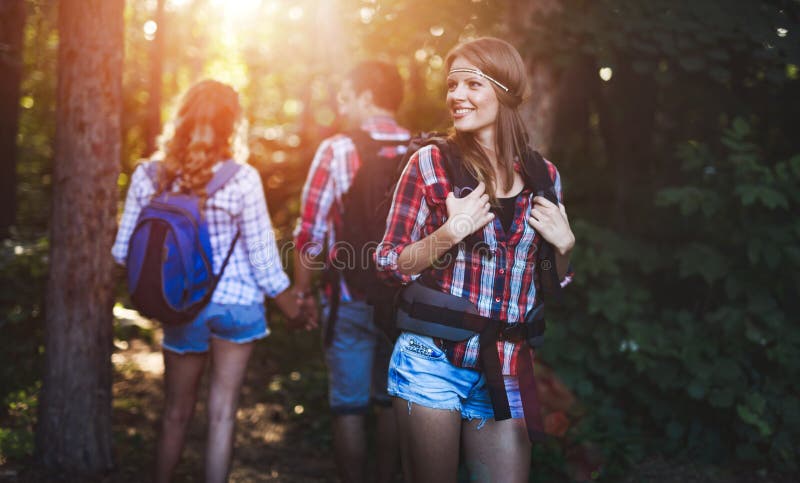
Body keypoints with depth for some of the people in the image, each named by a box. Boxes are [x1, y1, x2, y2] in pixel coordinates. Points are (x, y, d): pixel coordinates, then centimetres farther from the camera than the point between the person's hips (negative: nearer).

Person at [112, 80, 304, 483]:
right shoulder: (242, 179, -14)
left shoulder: (147, 176, -7)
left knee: (176, 412, 18)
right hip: (237, 303, -2)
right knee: (222, 414, 8)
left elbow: (123, 251, -3)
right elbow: (263, 258, -9)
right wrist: (292, 306, 7)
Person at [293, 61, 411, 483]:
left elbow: (310, 232, -9)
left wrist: (302, 291, 4)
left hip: (351, 300, -3)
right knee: (392, 401, 18)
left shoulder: (336, 150, -10)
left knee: (349, 405, 8)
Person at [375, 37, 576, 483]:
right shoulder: (431, 163, -3)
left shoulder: (543, 177, 6)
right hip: (433, 359, -2)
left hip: (507, 375, 3)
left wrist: (564, 244, -6)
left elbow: (556, 290, 14)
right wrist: (451, 232, -18)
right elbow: (390, 266, -3)